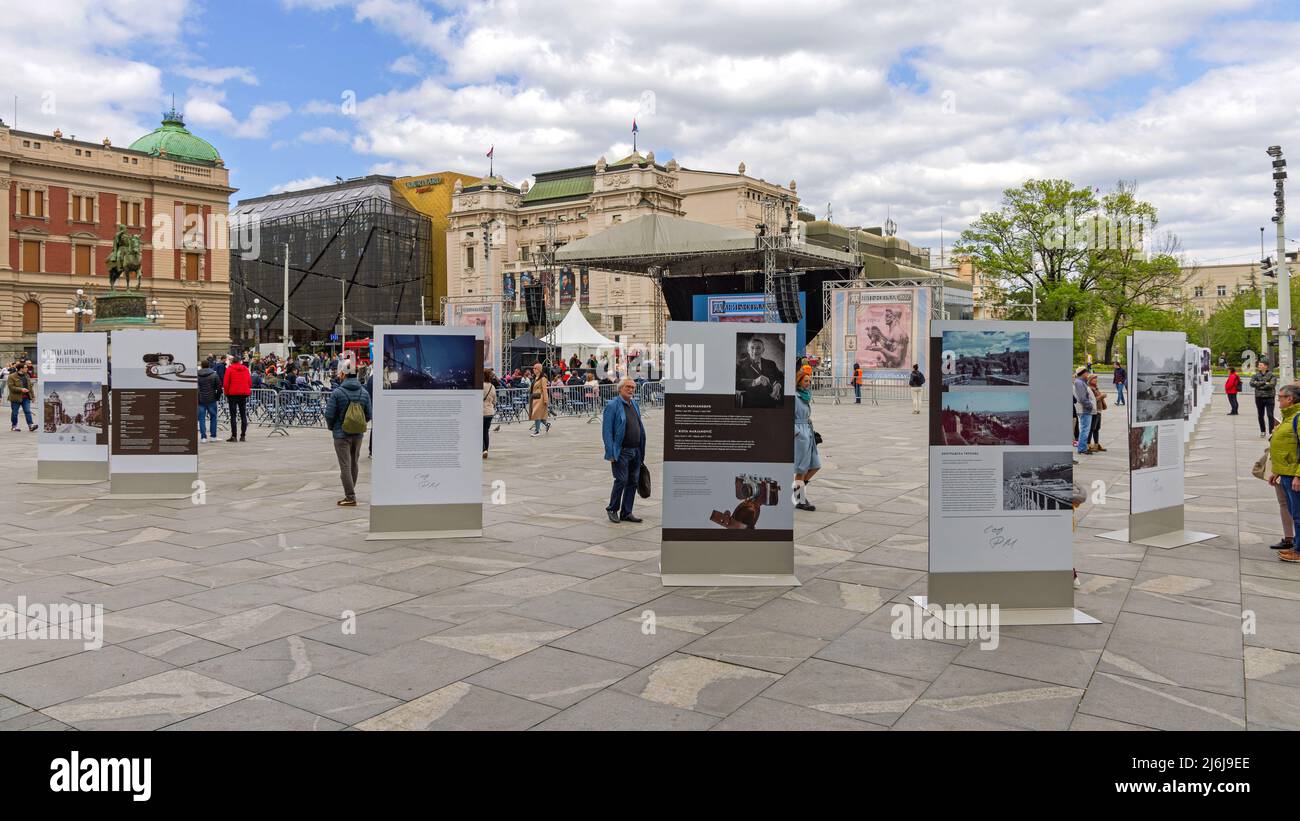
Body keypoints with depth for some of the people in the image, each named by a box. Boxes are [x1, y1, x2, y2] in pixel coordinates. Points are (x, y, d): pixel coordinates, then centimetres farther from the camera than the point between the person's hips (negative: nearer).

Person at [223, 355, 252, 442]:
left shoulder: (229, 369, -2)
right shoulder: (245, 369, 8)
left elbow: (226, 383, -5)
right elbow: (250, 382, 7)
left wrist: (226, 394, 5)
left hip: (233, 393, -3)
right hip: (244, 394, 3)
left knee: (233, 415, -1)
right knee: (243, 415, 7)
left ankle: (234, 436, -5)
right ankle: (243, 436, 5)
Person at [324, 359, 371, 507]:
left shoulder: (336, 393, -14)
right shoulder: (364, 392, 0)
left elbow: (329, 415, -11)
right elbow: (368, 415, 3)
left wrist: (332, 428, 9)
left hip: (341, 434, -5)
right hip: (358, 434, 5)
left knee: (345, 465, -1)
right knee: (354, 464, 17)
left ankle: (350, 497, -3)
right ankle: (350, 492, 31)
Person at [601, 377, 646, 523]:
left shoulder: (634, 404, 14)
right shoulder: (612, 405, -8)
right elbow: (606, 430, -12)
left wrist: (642, 450, 14)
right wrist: (611, 453, -17)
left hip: (636, 451, 7)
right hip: (621, 451, -7)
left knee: (633, 482, 8)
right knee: (621, 480, -7)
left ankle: (626, 513, 17)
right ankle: (612, 510, 12)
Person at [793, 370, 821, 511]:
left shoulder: (805, 396, 14)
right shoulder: (794, 397, -13)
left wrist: (812, 432, 14)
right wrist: (797, 433, -19)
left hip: (808, 434, 9)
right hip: (800, 435, -9)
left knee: (815, 465, 9)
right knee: (802, 469, -2)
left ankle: (797, 489, 21)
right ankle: (801, 500, 6)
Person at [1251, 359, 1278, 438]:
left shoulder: (1272, 375, -2)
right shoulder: (1256, 375, 7)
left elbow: (1272, 384, -17)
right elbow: (1252, 383, -9)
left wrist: (1259, 385, -13)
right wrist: (1264, 383, -17)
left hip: (1269, 397, -3)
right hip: (1259, 398, 3)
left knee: (1270, 415, -7)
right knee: (1260, 416, 10)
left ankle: (1271, 432, -4)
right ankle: (1262, 431, 21)